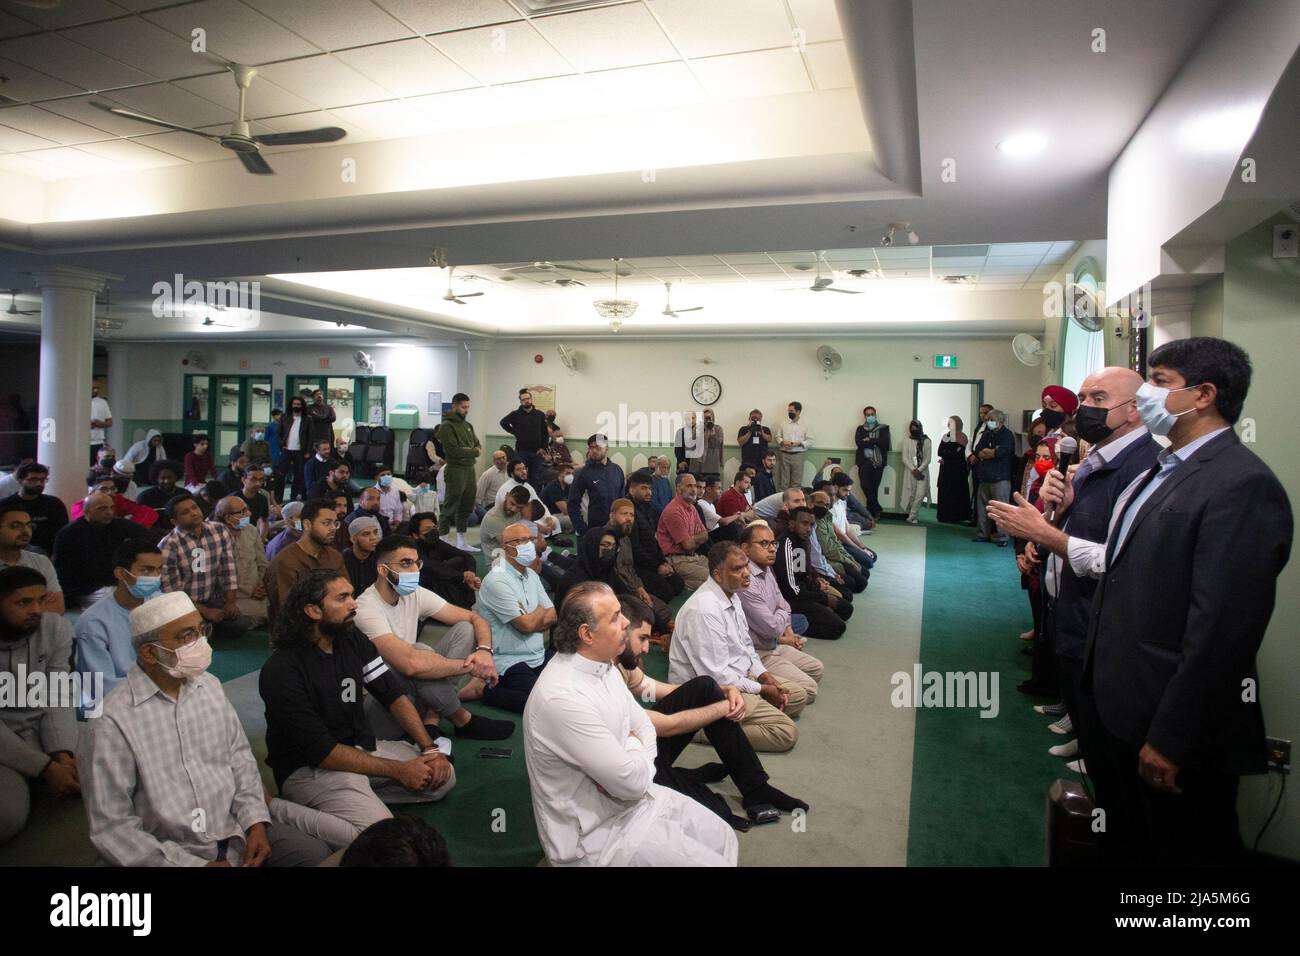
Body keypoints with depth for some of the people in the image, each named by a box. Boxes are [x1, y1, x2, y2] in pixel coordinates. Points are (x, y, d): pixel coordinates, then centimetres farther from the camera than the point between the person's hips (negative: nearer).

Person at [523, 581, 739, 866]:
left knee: (723, 838, 10)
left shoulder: (602, 664, -1)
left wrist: (626, 763, -16)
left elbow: (644, 726, 6)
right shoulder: (563, 697, -31)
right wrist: (635, 747, -6)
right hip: (596, 832, -8)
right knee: (712, 862, -7)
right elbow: (633, 781, -28)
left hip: (628, 798, 9)